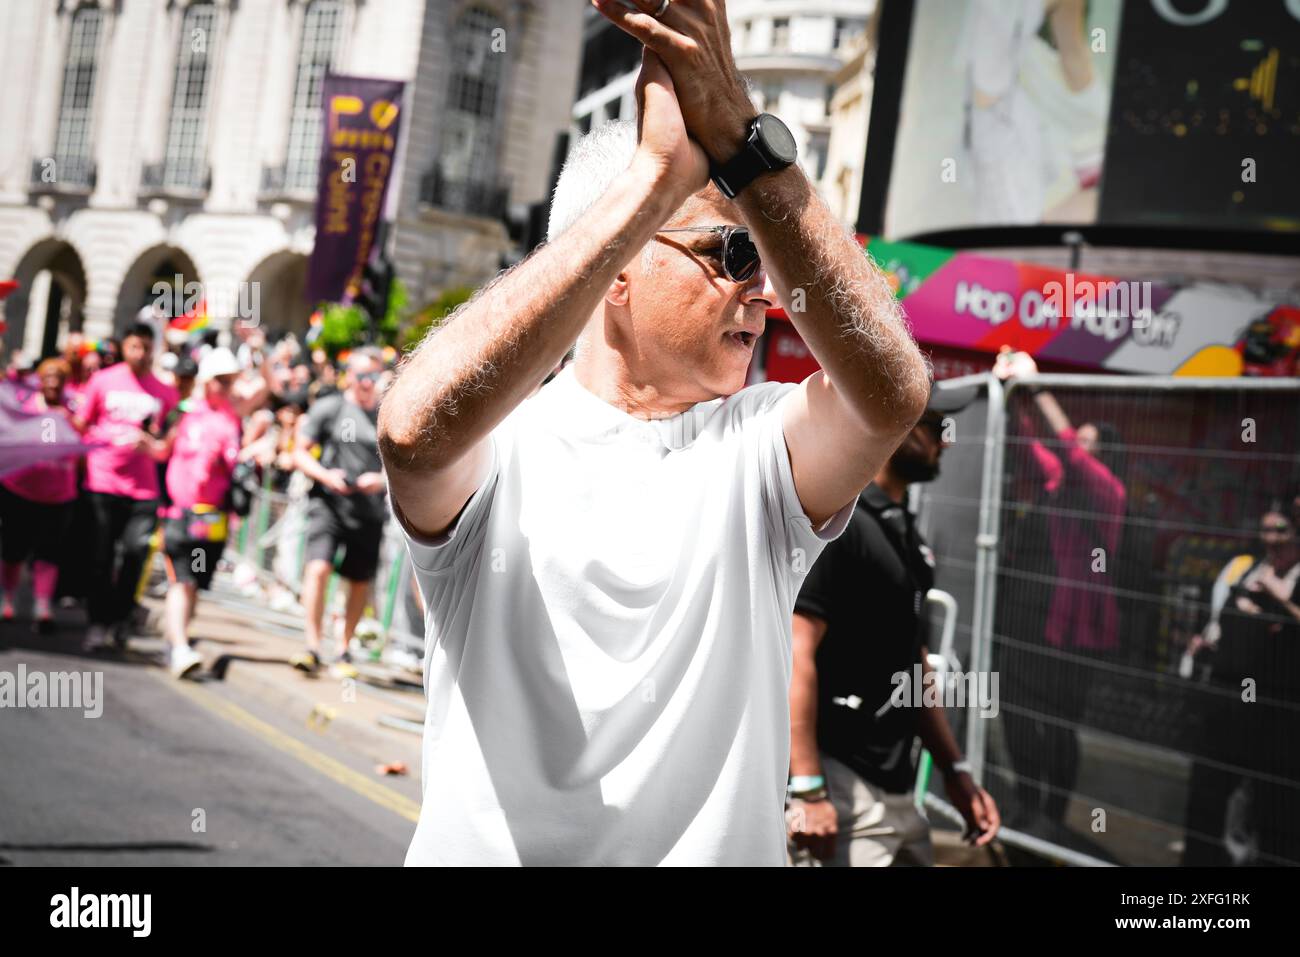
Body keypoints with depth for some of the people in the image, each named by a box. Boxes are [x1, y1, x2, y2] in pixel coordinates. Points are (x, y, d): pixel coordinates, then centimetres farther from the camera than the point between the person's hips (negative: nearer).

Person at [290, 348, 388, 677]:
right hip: (329, 504, -2)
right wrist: (326, 476, -13)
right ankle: (312, 647, -13)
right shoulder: (327, 408, 3)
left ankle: (344, 651, 21)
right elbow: (300, 453, 4)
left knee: (360, 581, 7)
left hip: (370, 510, 3)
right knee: (318, 568, -18)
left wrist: (382, 479, -7)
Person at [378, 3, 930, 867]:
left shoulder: (762, 448, 0)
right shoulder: (497, 451, -6)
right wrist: (660, 174, -27)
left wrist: (741, 142, -25)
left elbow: (893, 392, -19)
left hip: (718, 843, 2)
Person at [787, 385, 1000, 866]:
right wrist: (808, 792, -23)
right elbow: (796, 657, -20)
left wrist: (955, 771, 19)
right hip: (842, 790, -9)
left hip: (899, 791, 9)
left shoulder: (904, 531, 16)